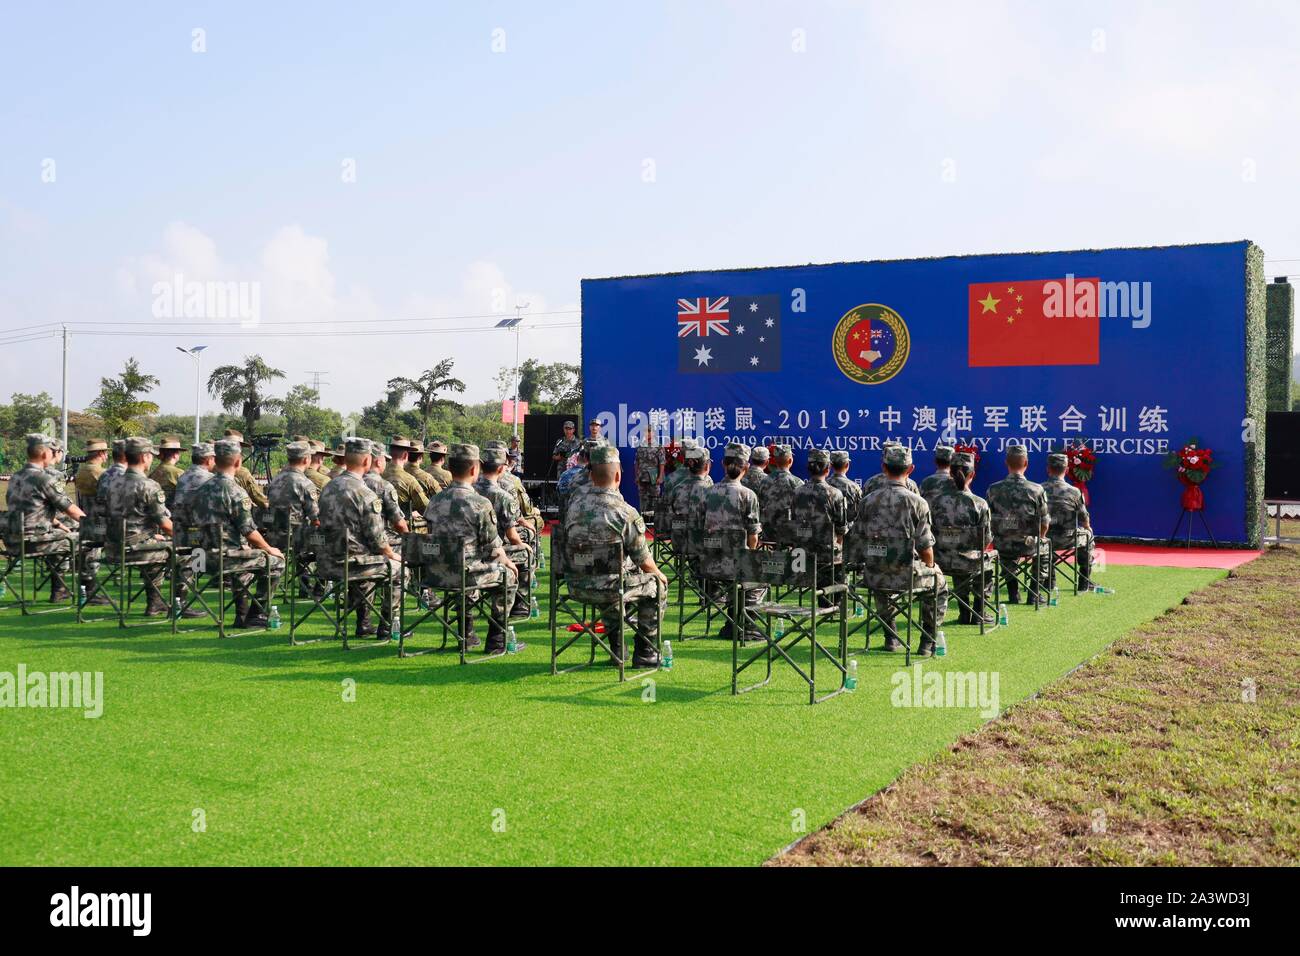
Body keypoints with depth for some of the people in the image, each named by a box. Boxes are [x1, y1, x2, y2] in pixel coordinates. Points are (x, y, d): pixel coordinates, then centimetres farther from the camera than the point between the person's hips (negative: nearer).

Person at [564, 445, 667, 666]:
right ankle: (644, 652, 20)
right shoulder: (625, 513, -15)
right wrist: (659, 574, 15)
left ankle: (617, 648, 35)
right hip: (609, 586, -6)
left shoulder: (574, 507, 1)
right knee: (657, 584, 19)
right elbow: (644, 561, -8)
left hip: (577, 587, 6)